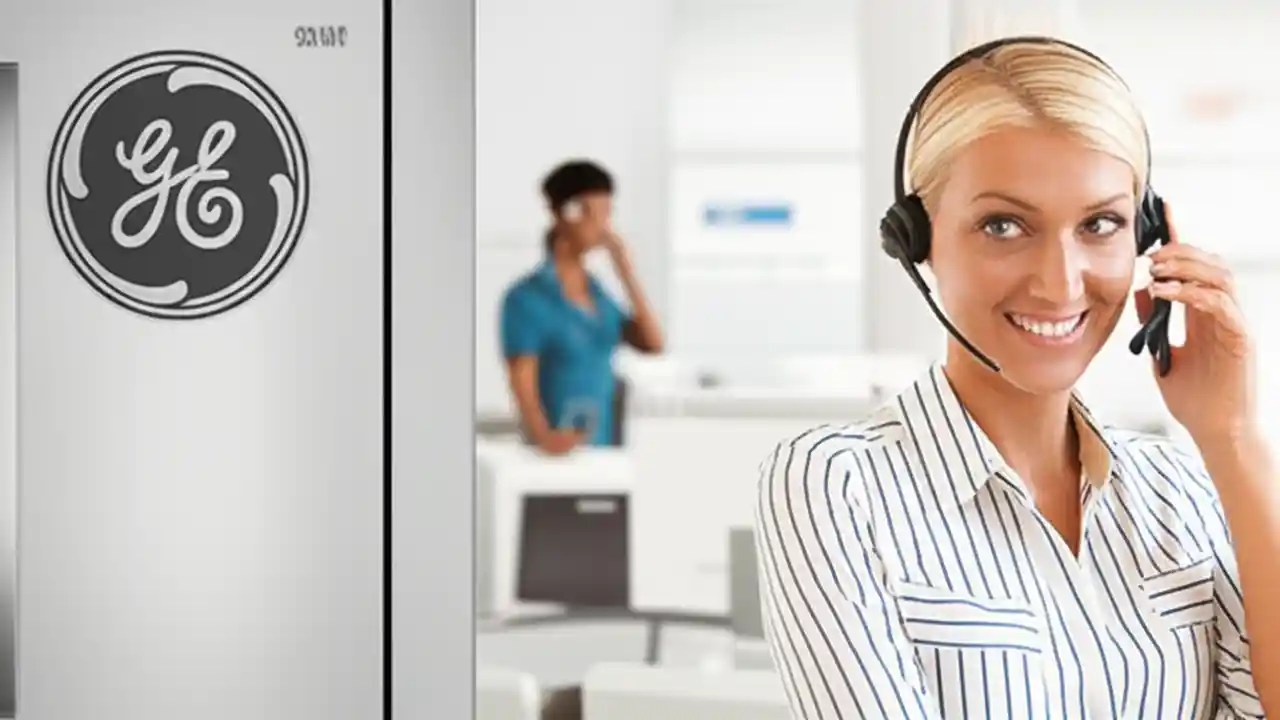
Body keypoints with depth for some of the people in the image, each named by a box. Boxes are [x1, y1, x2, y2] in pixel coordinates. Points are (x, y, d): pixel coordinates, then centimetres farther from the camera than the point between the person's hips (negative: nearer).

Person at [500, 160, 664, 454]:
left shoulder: (594, 290, 13)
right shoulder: (526, 298, -10)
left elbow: (652, 344, 3)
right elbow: (522, 386, -18)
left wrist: (627, 274, -2)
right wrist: (544, 438, -36)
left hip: (603, 449, 7)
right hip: (563, 455, -7)